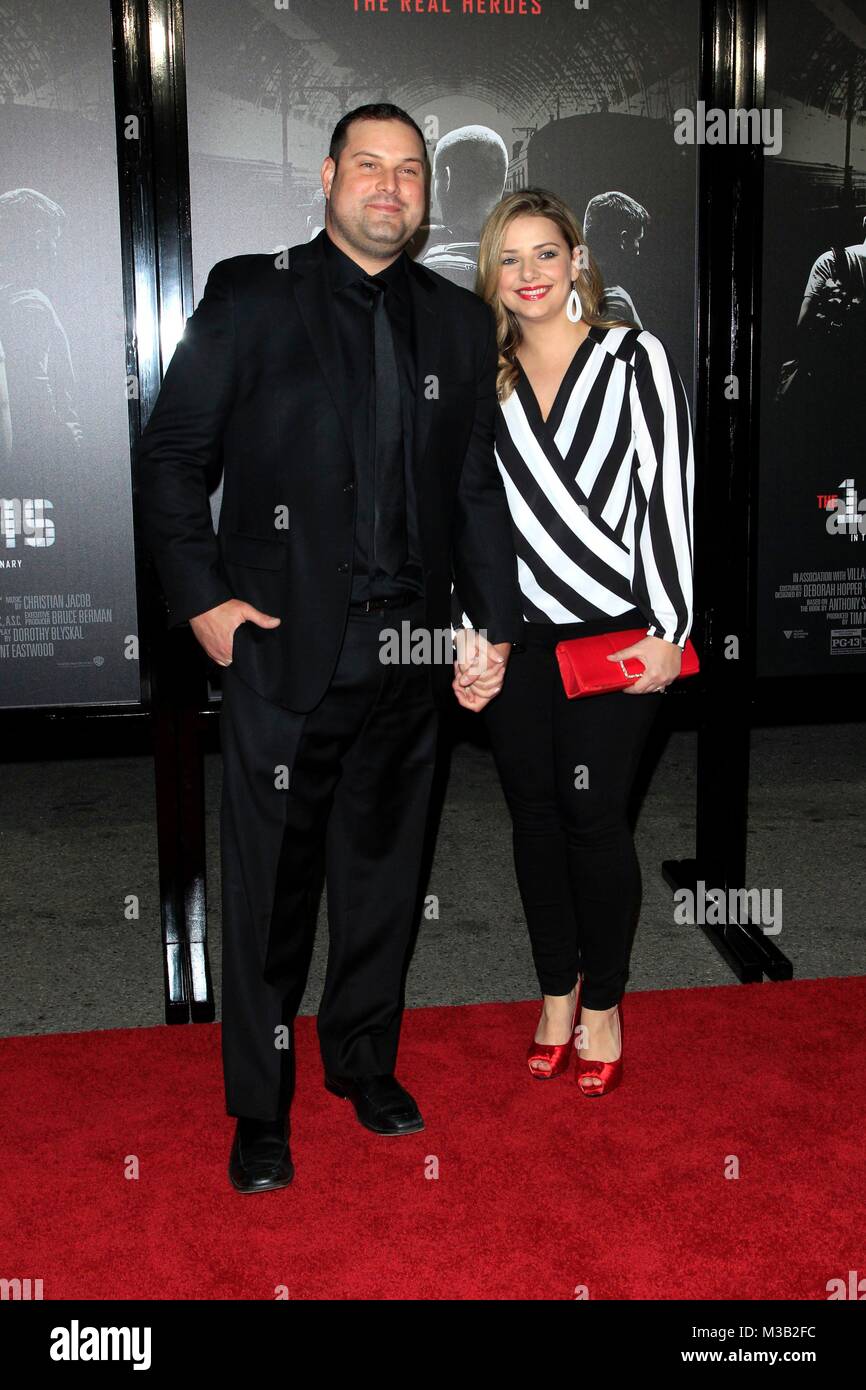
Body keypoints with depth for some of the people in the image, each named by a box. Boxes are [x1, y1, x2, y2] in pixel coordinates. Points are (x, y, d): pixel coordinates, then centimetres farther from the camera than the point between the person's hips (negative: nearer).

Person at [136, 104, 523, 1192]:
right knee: (270, 886, 5)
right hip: (284, 647, -3)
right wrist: (200, 597, -8)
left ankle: (365, 1062, 35)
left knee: (382, 872, 15)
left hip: (412, 649, 3)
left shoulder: (459, 322, 10)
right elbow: (170, 453, 0)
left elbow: (478, 487, 12)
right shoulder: (249, 296, 1)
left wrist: (495, 621, 4)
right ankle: (259, 1109, 22)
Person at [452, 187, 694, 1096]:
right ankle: (556, 997, 25)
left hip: (617, 635, -3)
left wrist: (666, 631, -9)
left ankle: (603, 1007, 17)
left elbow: (669, 494, -4)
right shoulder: (484, 381, 10)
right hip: (516, 638, 4)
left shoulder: (634, 357, 0)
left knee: (594, 815, -1)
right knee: (533, 814, 9)